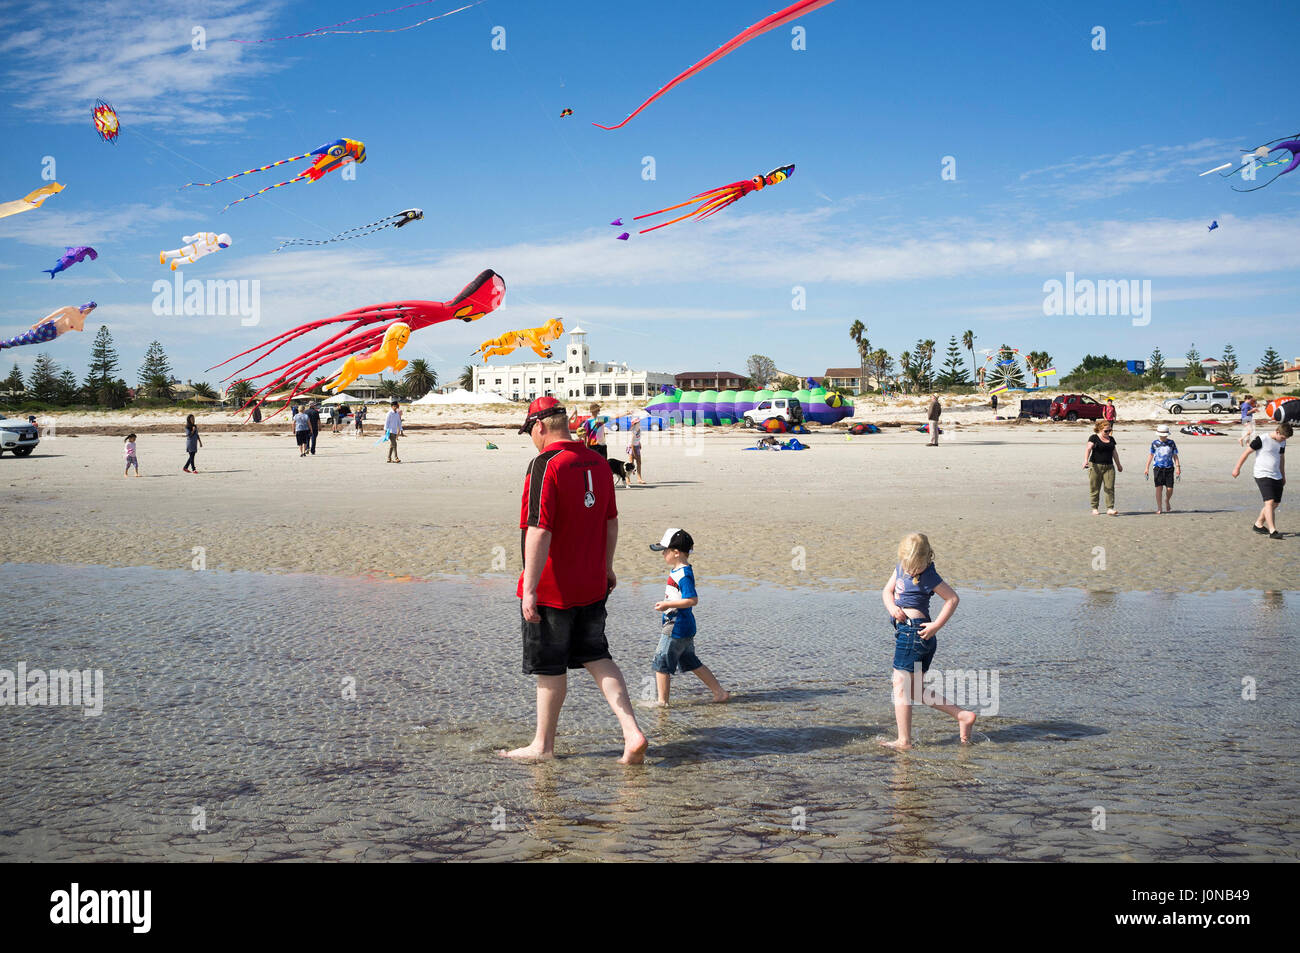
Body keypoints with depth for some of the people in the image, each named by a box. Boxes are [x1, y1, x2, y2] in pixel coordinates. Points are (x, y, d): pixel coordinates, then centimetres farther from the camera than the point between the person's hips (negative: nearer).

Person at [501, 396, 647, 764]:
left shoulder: (545, 464, -18)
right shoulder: (597, 462, 6)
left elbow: (539, 531, -24)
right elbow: (611, 521, 16)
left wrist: (529, 589, -23)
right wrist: (606, 567, 28)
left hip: (551, 589, -7)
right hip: (592, 585, 7)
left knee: (549, 667, 6)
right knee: (596, 657, 14)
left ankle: (543, 745, 19)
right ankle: (632, 732, 3)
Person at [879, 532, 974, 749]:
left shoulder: (928, 576, -13)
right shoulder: (901, 566, 10)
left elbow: (953, 598, -11)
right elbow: (887, 591, 15)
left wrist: (936, 625, -15)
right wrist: (892, 607, -6)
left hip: (913, 632, -10)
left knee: (901, 686, -5)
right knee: (915, 691, 13)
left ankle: (904, 740, -1)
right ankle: (963, 716, 14)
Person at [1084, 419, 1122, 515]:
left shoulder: (1111, 439, 15)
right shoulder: (1094, 438, -2)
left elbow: (1114, 453, 26)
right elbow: (1088, 448, -16)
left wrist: (1118, 464, 35)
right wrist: (1086, 460, -32)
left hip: (1109, 467, 4)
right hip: (1095, 466, -4)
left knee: (1110, 488, -7)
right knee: (1095, 489, 0)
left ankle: (1110, 509, -10)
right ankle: (1094, 508, 11)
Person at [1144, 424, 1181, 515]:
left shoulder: (1171, 443, 6)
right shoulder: (1155, 443, 5)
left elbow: (1175, 455, 9)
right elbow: (1151, 455, 13)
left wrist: (1178, 467, 0)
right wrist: (1147, 468, 12)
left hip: (1169, 468, 1)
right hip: (1158, 467, -1)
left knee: (1170, 489, -3)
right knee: (1159, 487, -9)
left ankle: (1167, 501, 30)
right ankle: (1159, 509, -3)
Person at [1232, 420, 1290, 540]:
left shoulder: (1282, 442, 8)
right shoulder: (1262, 440, -14)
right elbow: (1246, 452, -6)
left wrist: (1283, 476, 29)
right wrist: (1237, 468, -2)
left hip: (1276, 476, 8)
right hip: (1262, 475, -8)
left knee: (1275, 504, 9)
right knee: (1270, 502, -18)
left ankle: (1258, 525, 25)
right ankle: (1272, 531, -23)